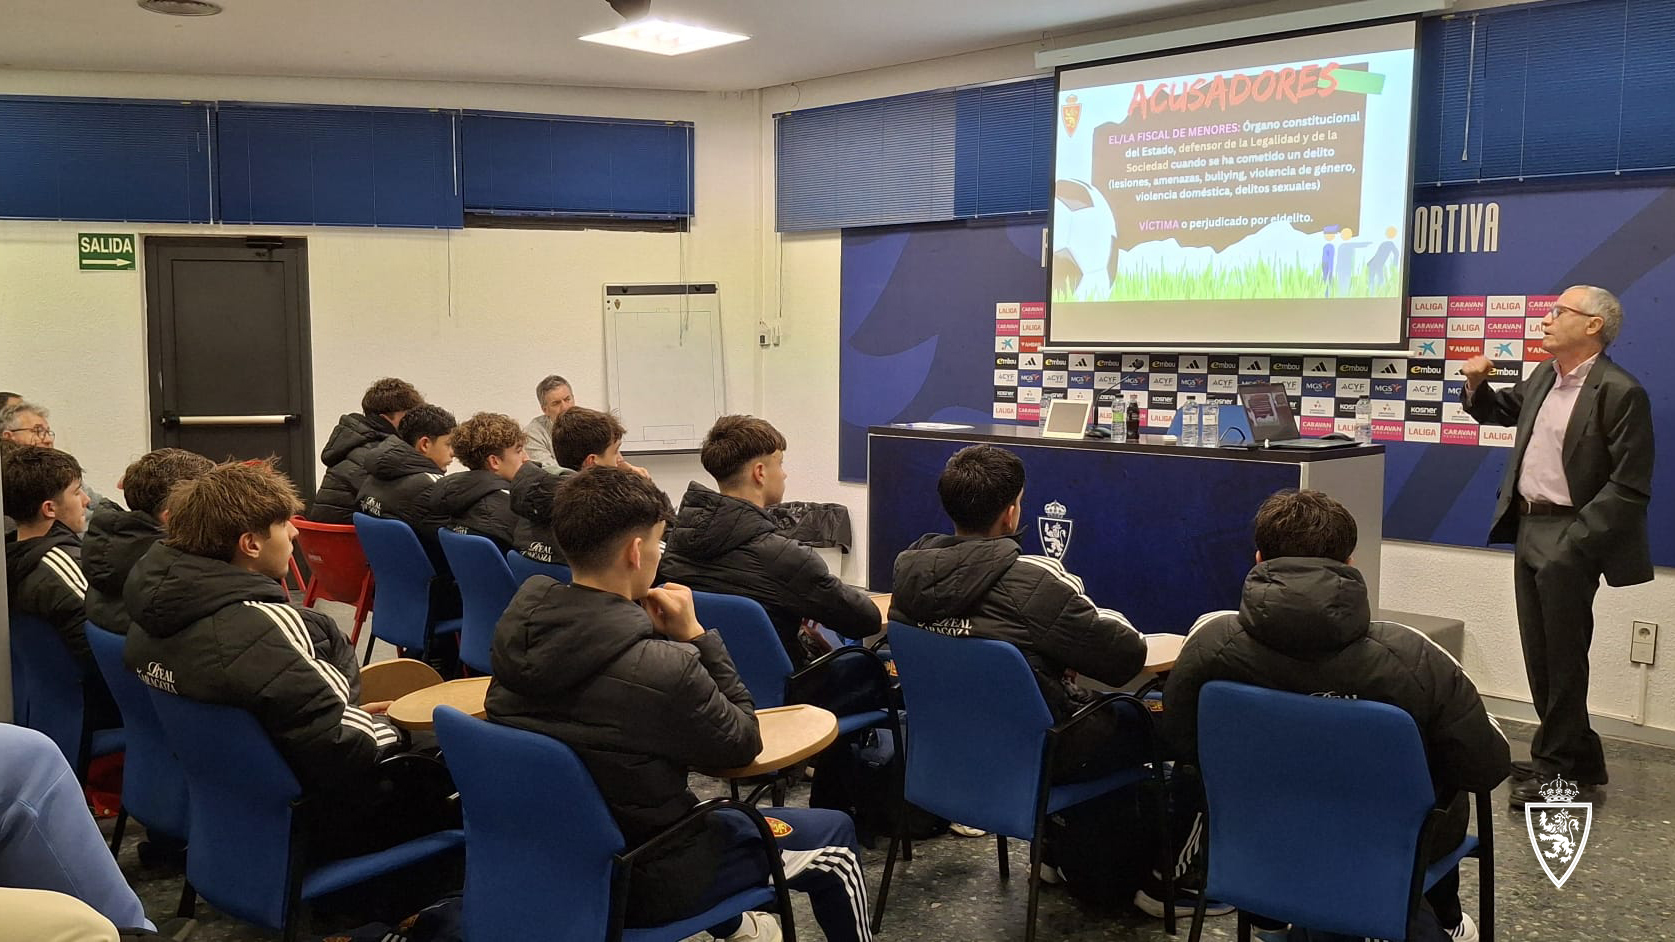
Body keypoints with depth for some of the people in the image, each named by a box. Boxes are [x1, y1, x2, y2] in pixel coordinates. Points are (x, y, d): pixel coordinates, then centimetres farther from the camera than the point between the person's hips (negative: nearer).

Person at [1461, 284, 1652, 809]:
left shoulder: (1619, 392, -15)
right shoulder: (1544, 378, 9)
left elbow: (1628, 487, -18)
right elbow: (1500, 411, 29)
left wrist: (1572, 544, -21)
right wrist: (1477, 385, 6)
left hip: (1568, 539, -8)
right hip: (1529, 529, 8)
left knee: (1561, 658, 1)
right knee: (1540, 655, 13)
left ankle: (1561, 772, 14)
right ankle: (1575, 761, 27)